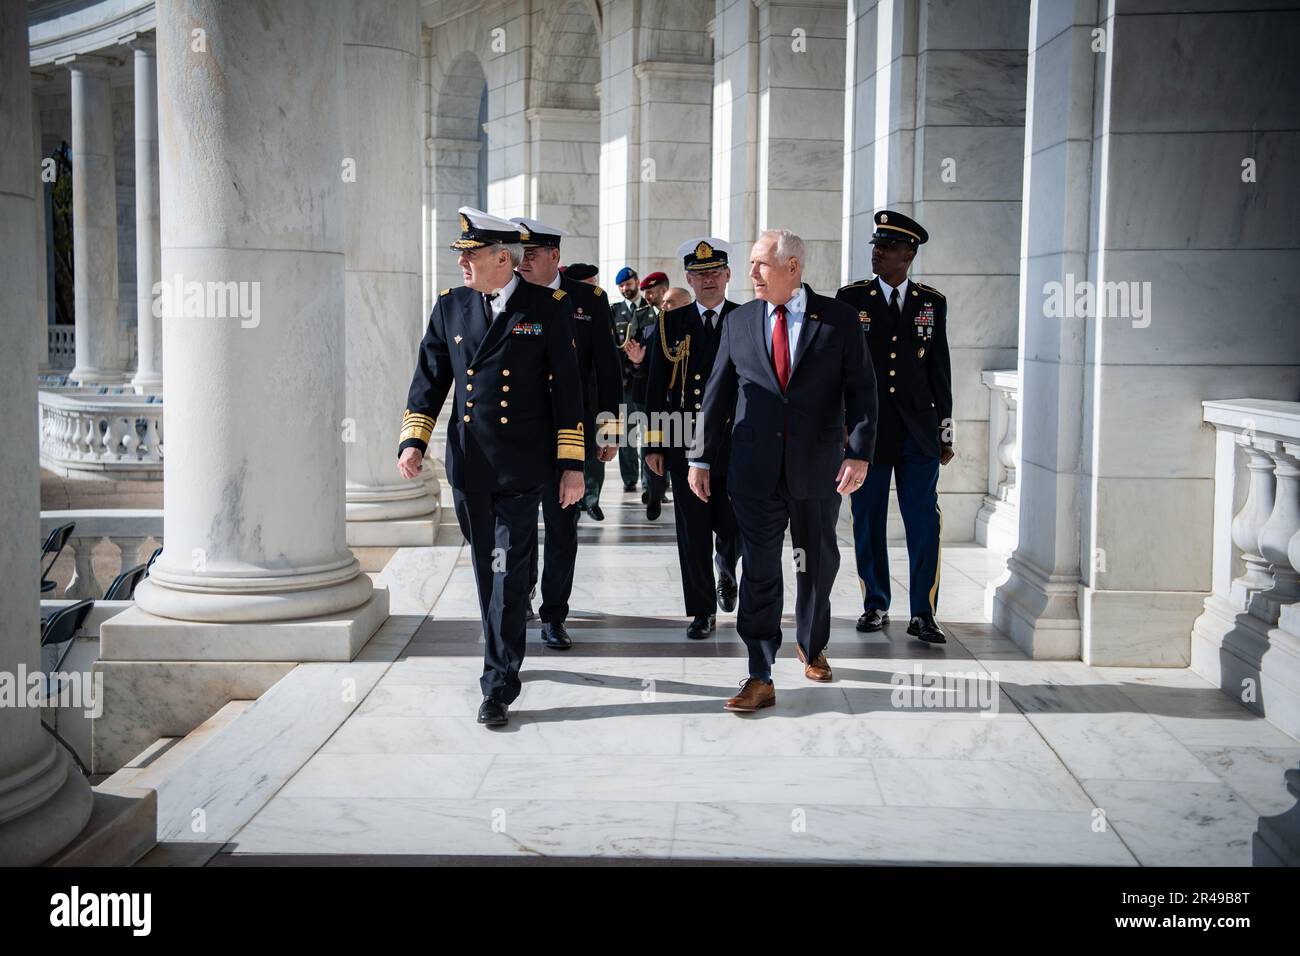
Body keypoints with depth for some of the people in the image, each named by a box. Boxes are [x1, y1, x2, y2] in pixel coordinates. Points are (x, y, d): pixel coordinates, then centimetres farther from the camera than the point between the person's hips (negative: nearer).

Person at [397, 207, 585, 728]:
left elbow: (566, 387, -2)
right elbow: (429, 378, 10)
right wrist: (413, 440, -3)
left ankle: (498, 686, 1)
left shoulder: (549, 307, -3)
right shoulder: (450, 305, 7)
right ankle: (504, 658, 34)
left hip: (520, 468, -4)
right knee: (486, 572, 15)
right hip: (468, 467, 4)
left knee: (509, 576, -6)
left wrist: (572, 464, -5)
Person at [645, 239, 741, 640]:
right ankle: (703, 611, 14)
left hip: (737, 444, 0)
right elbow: (656, 387, 5)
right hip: (684, 443, 0)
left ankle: (726, 568, 38)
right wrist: (654, 445, 0)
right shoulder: (671, 323, 6)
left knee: (734, 527, 3)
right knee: (693, 532, 2)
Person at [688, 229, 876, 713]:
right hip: (755, 469, 0)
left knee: (818, 564, 15)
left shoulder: (838, 319, -1)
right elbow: (717, 393, 9)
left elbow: (861, 389, -4)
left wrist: (859, 451, -15)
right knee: (759, 571, -2)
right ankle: (760, 678, 0)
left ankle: (812, 646, 39)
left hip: (817, 467, 0)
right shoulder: (738, 322, 6)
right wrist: (702, 457, 7)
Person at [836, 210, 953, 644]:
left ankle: (923, 614, 5)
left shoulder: (932, 302, 8)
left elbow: (940, 369, 10)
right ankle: (875, 605, 20)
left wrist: (945, 431, 8)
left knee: (924, 523, -2)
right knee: (868, 522, 6)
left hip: (918, 430, 1)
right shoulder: (851, 298, 4)